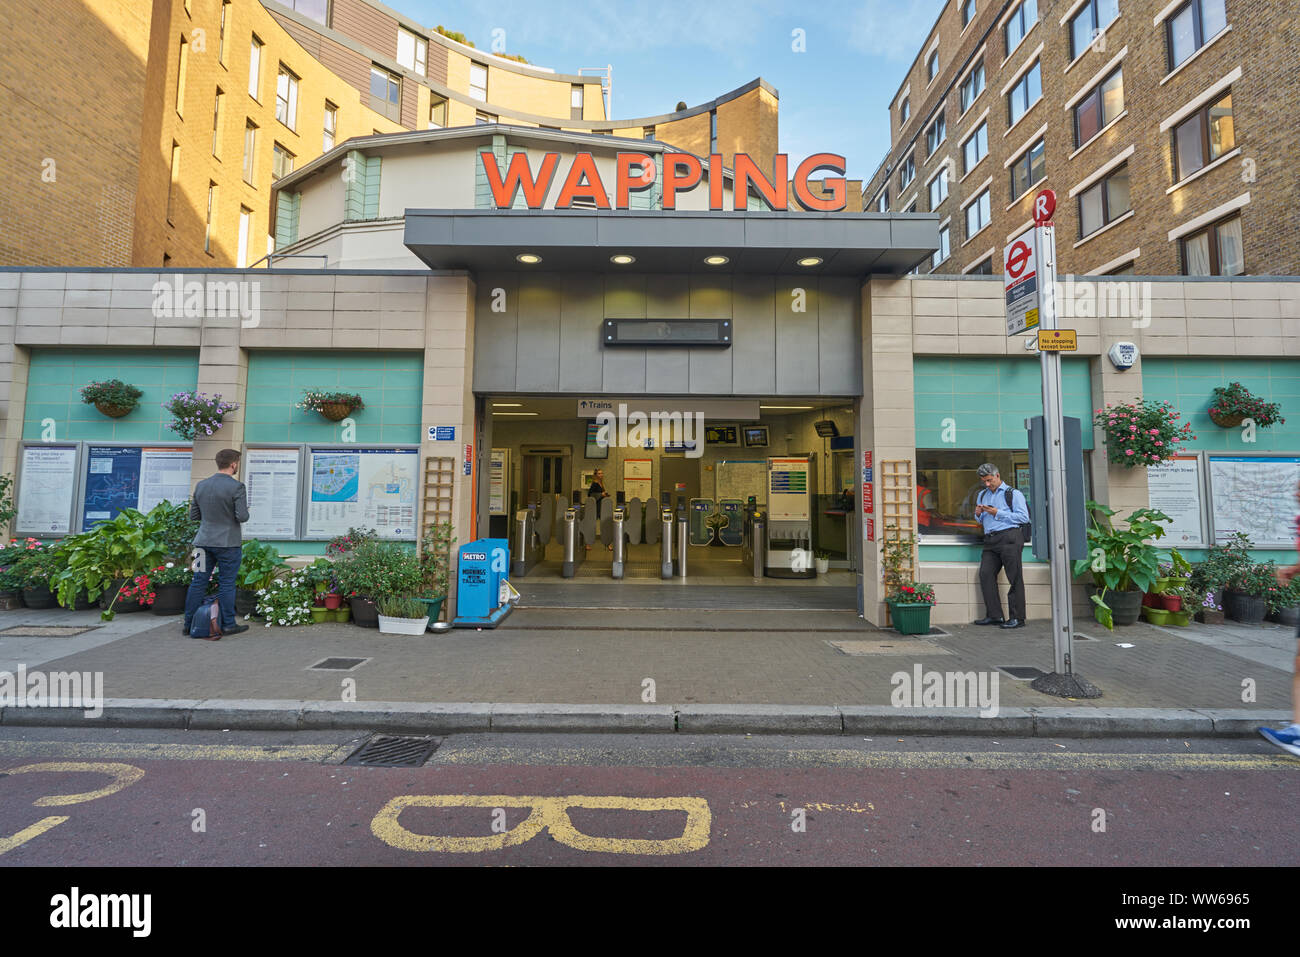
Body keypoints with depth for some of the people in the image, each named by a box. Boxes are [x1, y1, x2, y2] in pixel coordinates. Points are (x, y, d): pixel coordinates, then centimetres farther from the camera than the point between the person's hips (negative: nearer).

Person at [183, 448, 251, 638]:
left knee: (198, 582, 12)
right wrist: (238, 514, 5)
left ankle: (189, 624, 20)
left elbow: (193, 514, 13)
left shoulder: (201, 485, 7)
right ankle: (228, 625, 11)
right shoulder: (236, 487, -13)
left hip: (204, 540, 6)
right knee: (226, 584, 2)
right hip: (228, 543, -6)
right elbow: (242, 517, -17)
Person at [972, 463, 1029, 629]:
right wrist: (978, 514, 5)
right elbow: (980, 520, 28)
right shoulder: (982, 495, 23)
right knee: (985, 574, -5)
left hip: (1009, 537, -6)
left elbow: (1023, 517, -7)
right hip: (990, 540, 6)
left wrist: (998, 513, -11)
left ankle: (1017, 618, 0)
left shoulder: (1013, 493, 4)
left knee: (1014, 577, -5)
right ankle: (994, 615, 2)